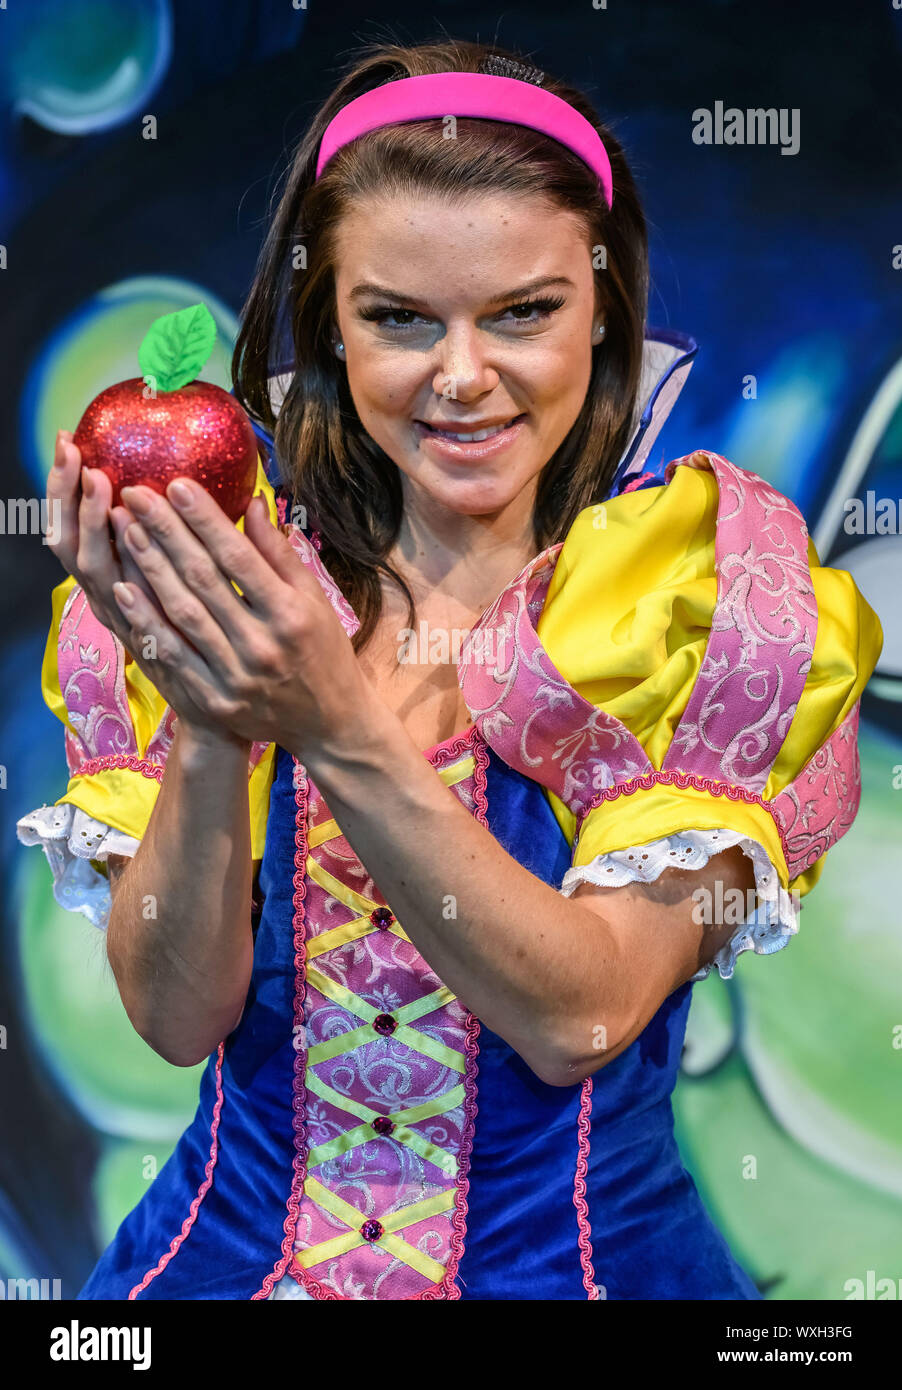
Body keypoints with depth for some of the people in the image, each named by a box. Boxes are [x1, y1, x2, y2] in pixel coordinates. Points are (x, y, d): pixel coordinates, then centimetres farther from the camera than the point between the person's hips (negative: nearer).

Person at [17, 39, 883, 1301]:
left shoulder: (713, 588, -6)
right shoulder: (240, 579, -2)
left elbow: (578, 1018, -15)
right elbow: (178, 1015, -7)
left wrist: (338, 732, -25)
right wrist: (209, 726, -22)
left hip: (577, 1257, 0)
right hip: (240, 1245, 1)